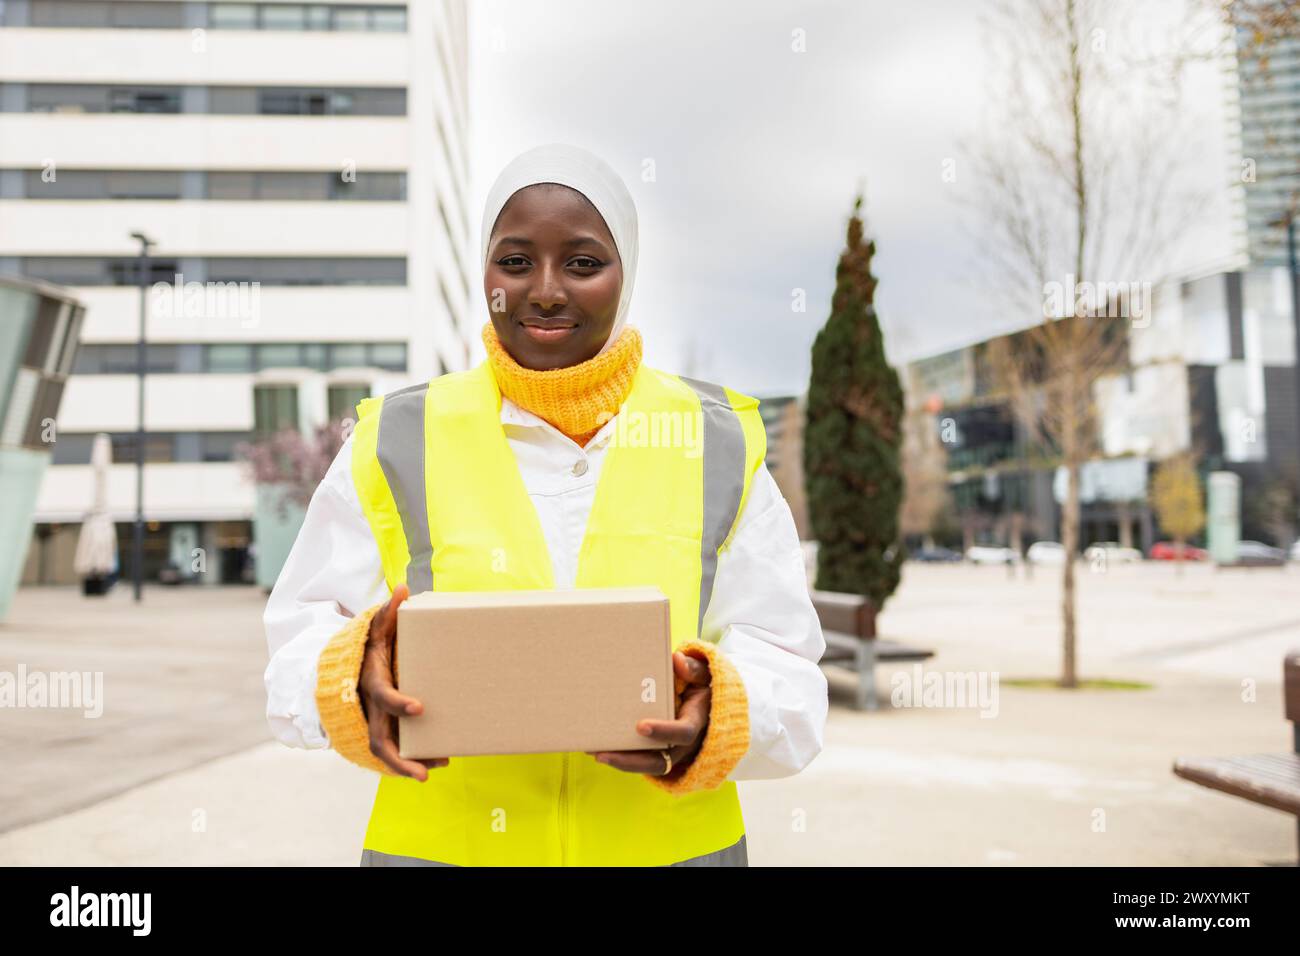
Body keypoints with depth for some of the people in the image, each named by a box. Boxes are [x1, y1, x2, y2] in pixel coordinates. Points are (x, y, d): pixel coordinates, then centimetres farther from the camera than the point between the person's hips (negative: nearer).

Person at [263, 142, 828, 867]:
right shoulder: (396, 446, -4)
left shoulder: (718, 446, -3)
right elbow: (302, 652, -4)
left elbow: (789, 680, -4)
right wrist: (358, 681, -25)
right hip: (441, 843, 0)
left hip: (670, 843, 1)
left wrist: (713, 719, -24)